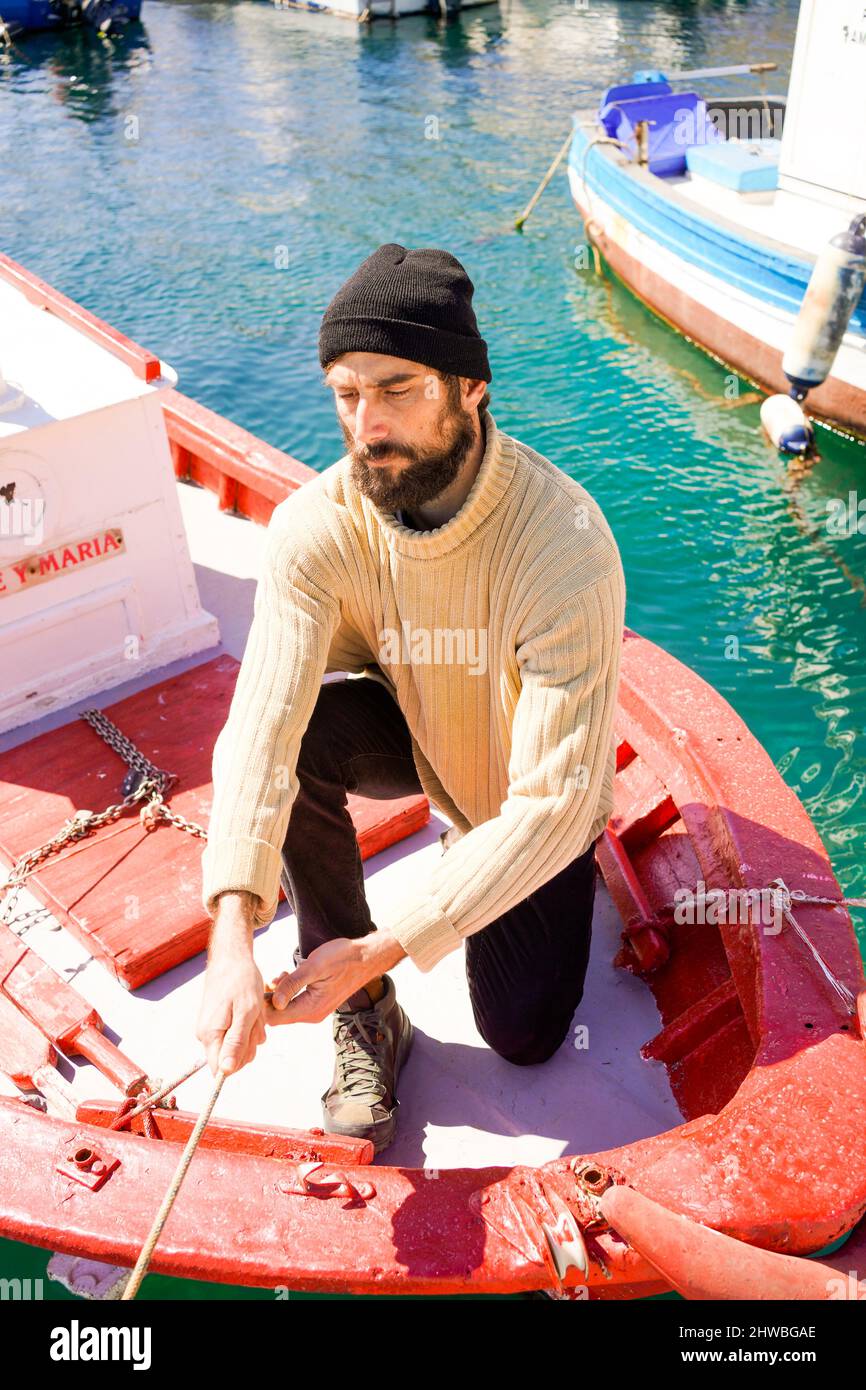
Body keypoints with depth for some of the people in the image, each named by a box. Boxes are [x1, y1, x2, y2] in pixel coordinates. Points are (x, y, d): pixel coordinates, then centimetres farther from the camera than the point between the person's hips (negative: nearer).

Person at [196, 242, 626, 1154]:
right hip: (407, 732, 2)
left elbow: (553, 802, -36)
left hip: (529, 789, -1)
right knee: (292, 737, -31)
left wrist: (380, 948, -39)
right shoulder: (315, 526, -25)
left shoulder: (564, 544, -36)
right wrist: (232, 934, -47)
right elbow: (259, 726, -33)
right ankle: (366, 1015, -10)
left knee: (523, 1037, -4)